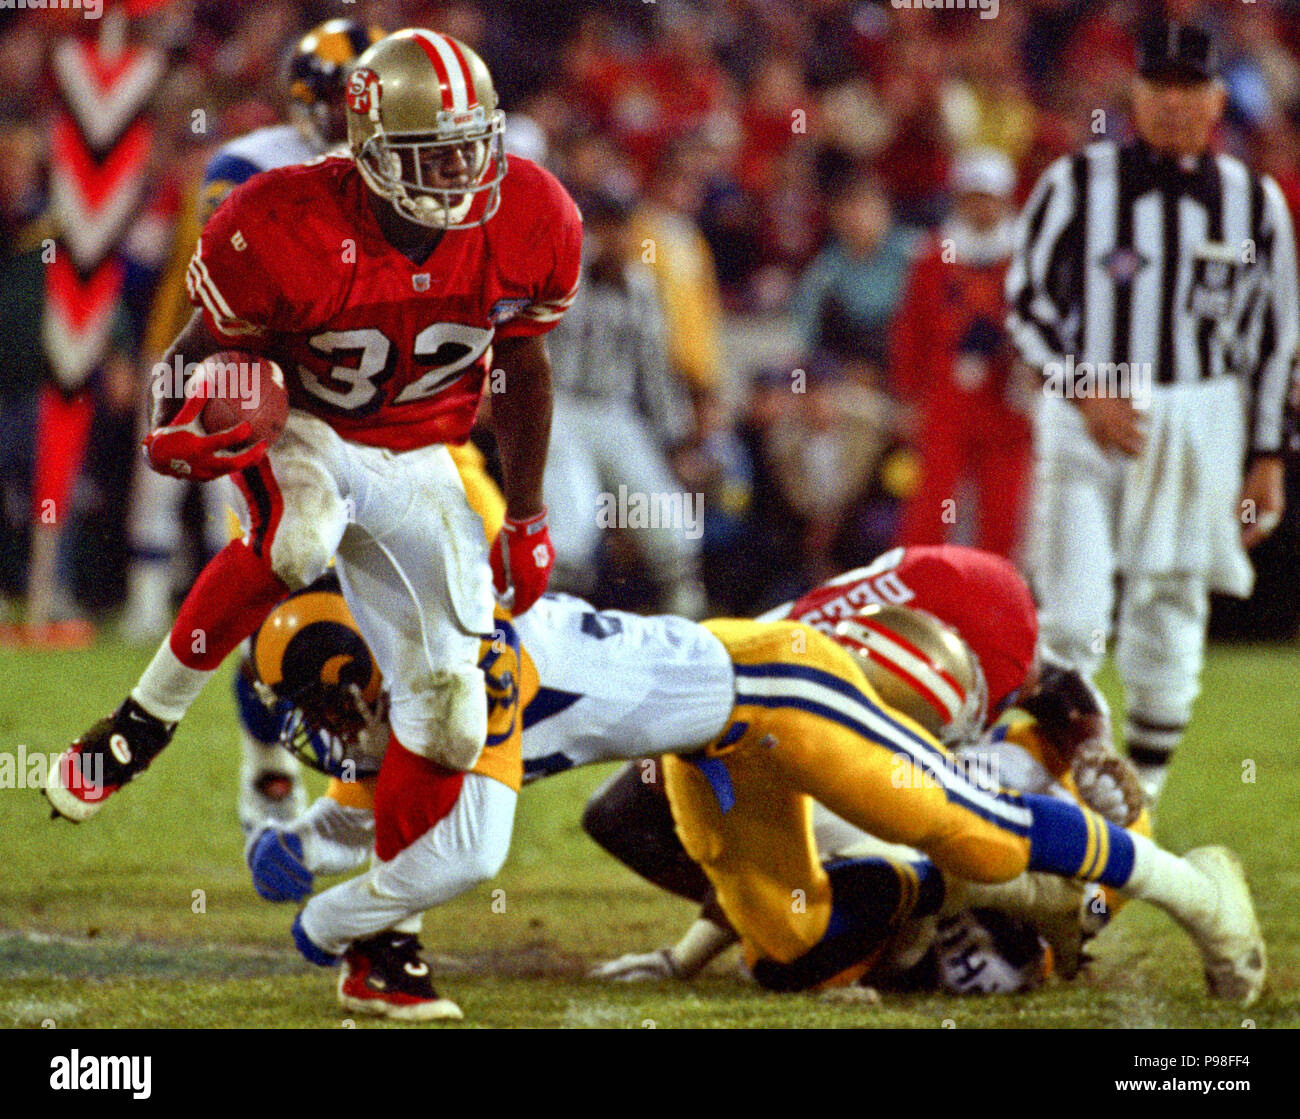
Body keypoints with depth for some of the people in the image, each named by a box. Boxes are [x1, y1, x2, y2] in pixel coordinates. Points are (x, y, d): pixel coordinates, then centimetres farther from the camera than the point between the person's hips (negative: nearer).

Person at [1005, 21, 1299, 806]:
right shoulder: (1077, 185, -1)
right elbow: (1028, 300, 3)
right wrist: (1084, 389, -10)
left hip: (1201, 426, 2)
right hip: (1086, 418, -2)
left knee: (1170, 613, 4)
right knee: (1073, 620, -11)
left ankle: (1141, 792, 15)